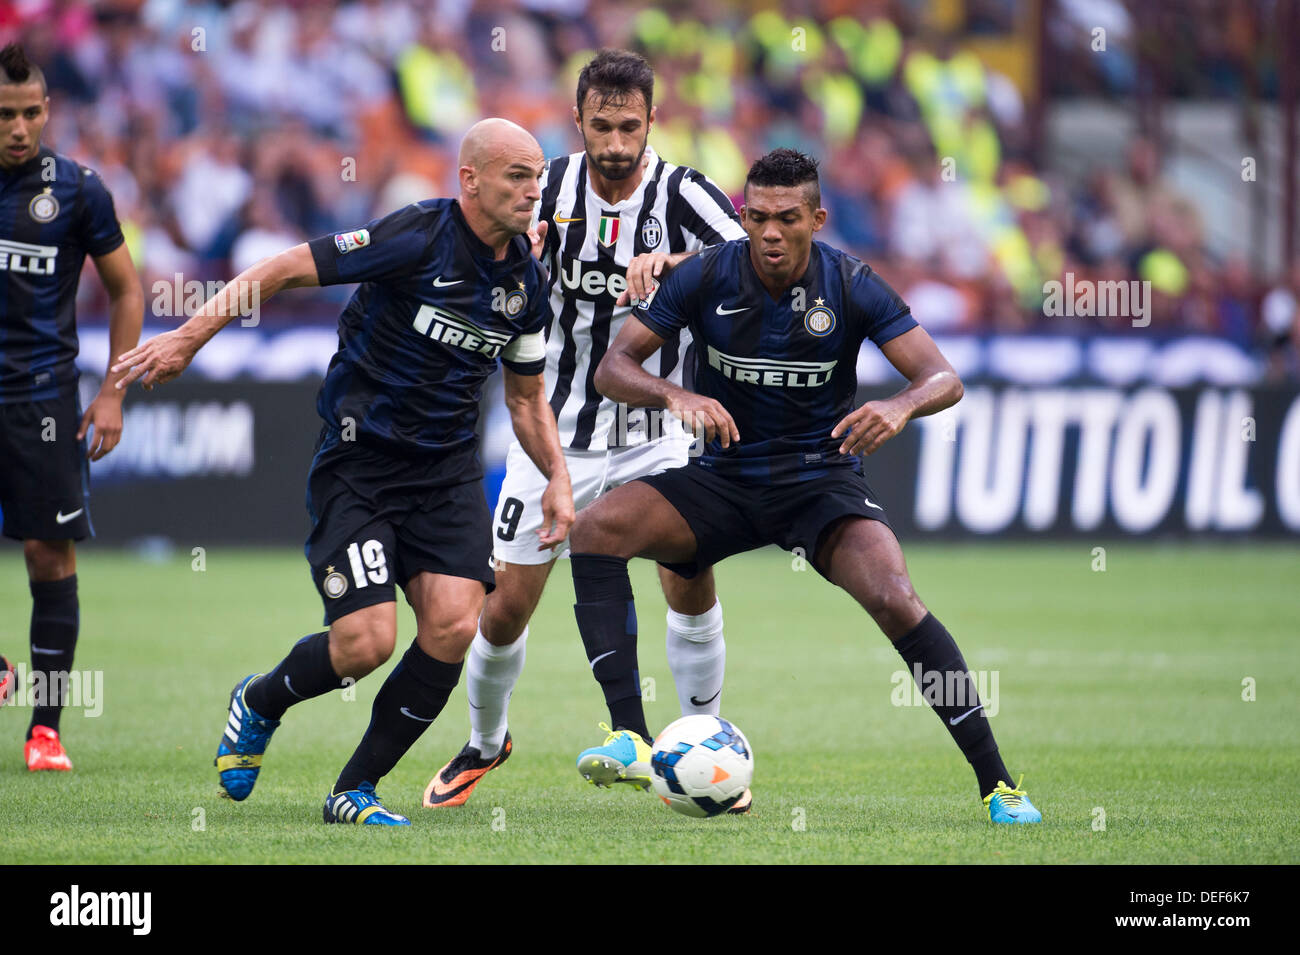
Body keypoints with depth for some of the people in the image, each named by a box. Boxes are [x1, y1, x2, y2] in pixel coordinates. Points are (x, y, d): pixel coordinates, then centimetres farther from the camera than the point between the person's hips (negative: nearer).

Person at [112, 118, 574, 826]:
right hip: (358, 464, -6)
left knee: (453, 623, -13)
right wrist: (189, 336, -20)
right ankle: (259, 702, 20)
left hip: (447, 469, 6)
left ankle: (355, 791, 3)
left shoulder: (526, 281, 5)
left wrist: (557, 477, 5)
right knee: (367, 641, -15)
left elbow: (526, 398, 19)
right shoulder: (418, 237, -16)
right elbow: (284, 269, -14)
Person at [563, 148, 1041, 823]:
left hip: (823, 480, -2)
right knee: (596, 529, -23)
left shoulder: (850, 286, -10)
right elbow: (613, 367, -9)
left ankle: (997, 783, -18)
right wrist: (674, 396, -31)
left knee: (895, 601, -28)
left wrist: (900, 405, -35)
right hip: (723, 479, 2)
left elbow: (944, 378, -11)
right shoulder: (705, 278, -8)